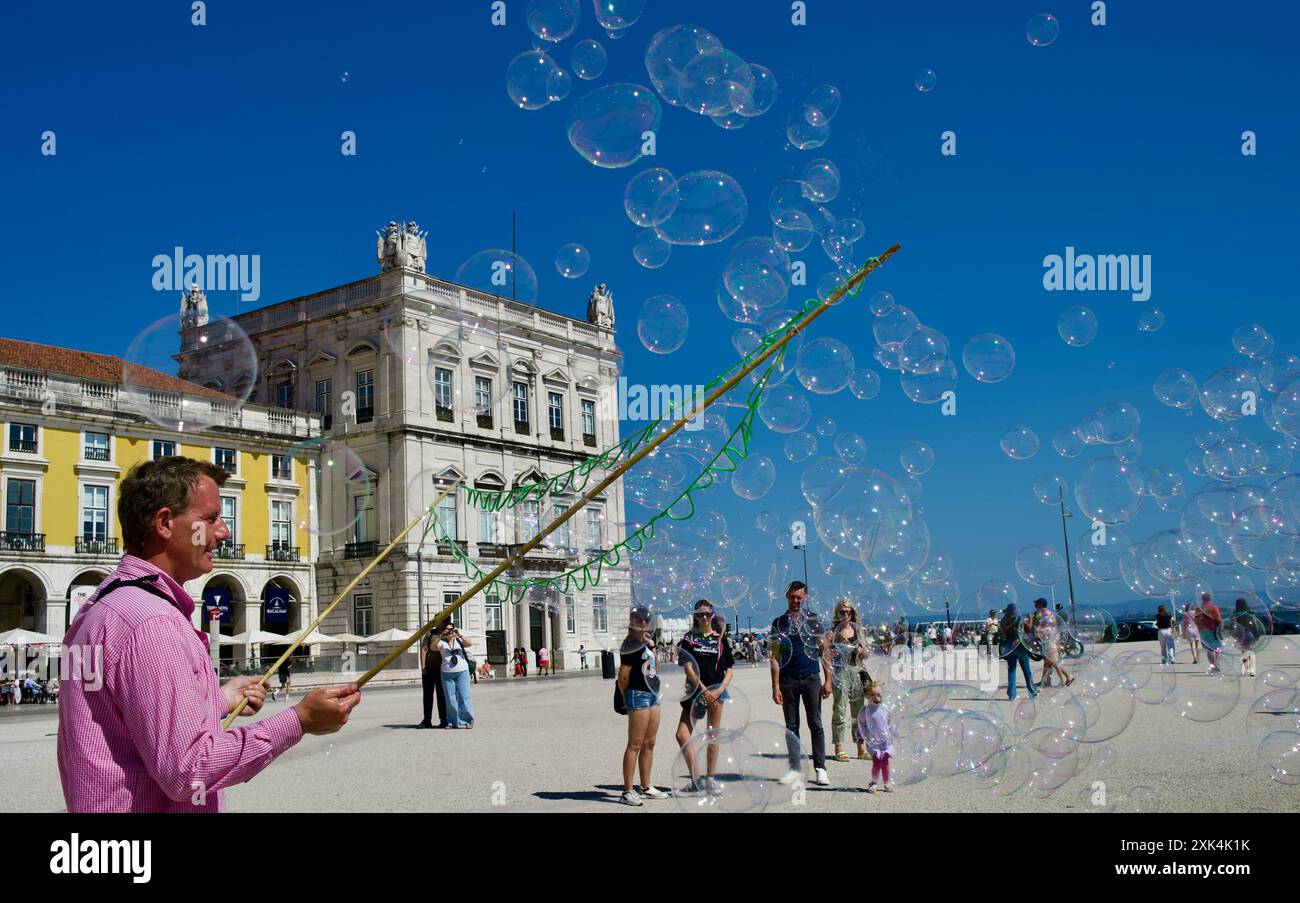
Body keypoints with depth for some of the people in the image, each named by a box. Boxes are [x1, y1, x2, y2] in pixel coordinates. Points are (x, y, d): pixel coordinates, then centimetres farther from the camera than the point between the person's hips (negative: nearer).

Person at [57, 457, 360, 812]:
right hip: (149, 806, -10)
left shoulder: (105, 605, 10)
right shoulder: (150, 622, -22)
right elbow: (186, 770, -26)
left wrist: (219, 699, 14)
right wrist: (298, 720, -22)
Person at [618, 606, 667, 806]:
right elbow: (623, 675, -15)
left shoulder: (647, 641, 13)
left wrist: (651, 646, 9)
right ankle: (628, 791, -3)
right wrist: (626, 699, -4)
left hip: (652, 694, 9)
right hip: (638, 694, -9)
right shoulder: (630, 644, -14)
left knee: (649, 744, 13)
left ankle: (645, 787, 21)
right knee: (635, 744, -7)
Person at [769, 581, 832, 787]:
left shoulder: (813, 620, 6)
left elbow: (823, 651, 5)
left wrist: (827, 680, -2)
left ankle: (820, 768, 2)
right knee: (791, 726, 6)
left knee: (816, 725, -1)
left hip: (811, 679, -1)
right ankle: (794, 768, 13)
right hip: (788, 681, 1)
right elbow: (775, 657, 4)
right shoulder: (779, 623, 6)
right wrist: (775, 687, -2)